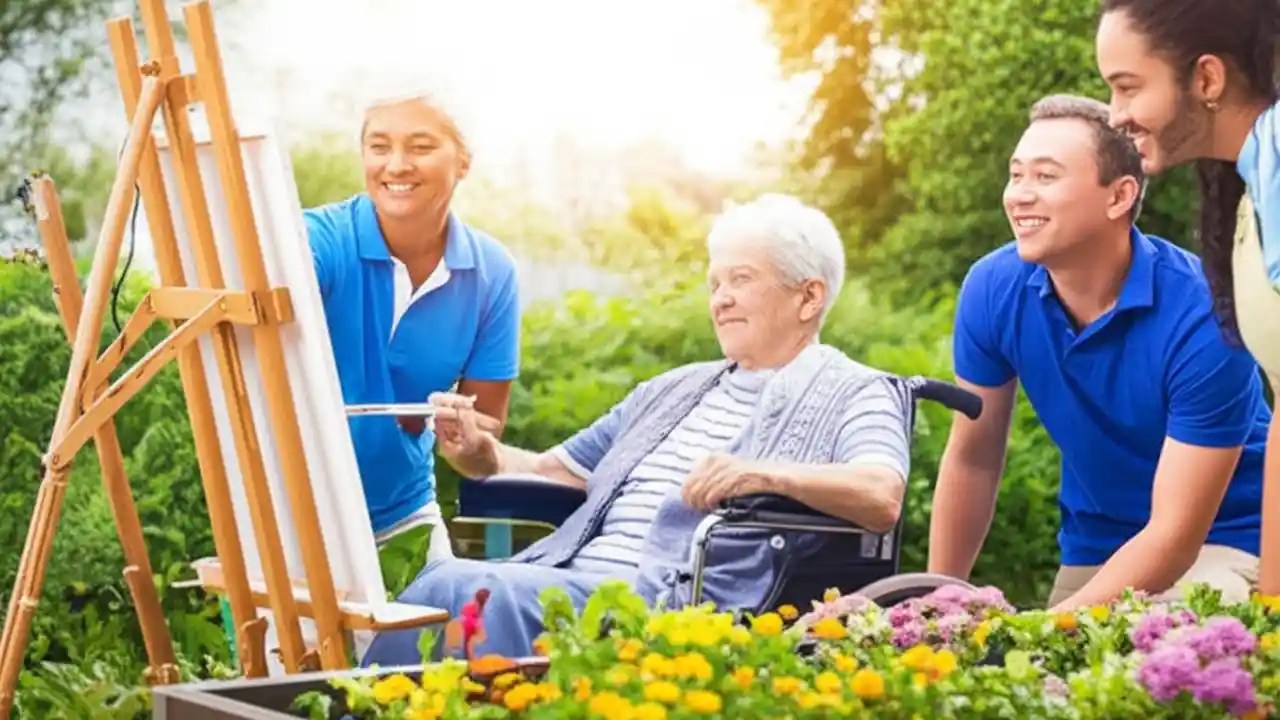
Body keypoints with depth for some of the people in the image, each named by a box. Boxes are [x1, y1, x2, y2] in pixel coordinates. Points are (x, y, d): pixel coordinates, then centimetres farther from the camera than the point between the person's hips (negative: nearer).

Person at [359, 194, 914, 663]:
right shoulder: (673, 390, 30)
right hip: (570, 577, 7)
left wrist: (768, 475, -30)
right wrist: (481, 455, 11)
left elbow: (882, 499, -12)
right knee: (443, 584, -25)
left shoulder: (852, 394, 8)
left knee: (473, 593, -30)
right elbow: (555, 473, 33)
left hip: (675, 602, -7)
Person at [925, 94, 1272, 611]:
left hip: (1222, 543, -4)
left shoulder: (1202, 317, -24)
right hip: (1091, 549, 4)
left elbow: (1177, 534, -24)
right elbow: (971, 459, 1)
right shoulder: (992, 289, -12)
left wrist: (1050, 628, -30)